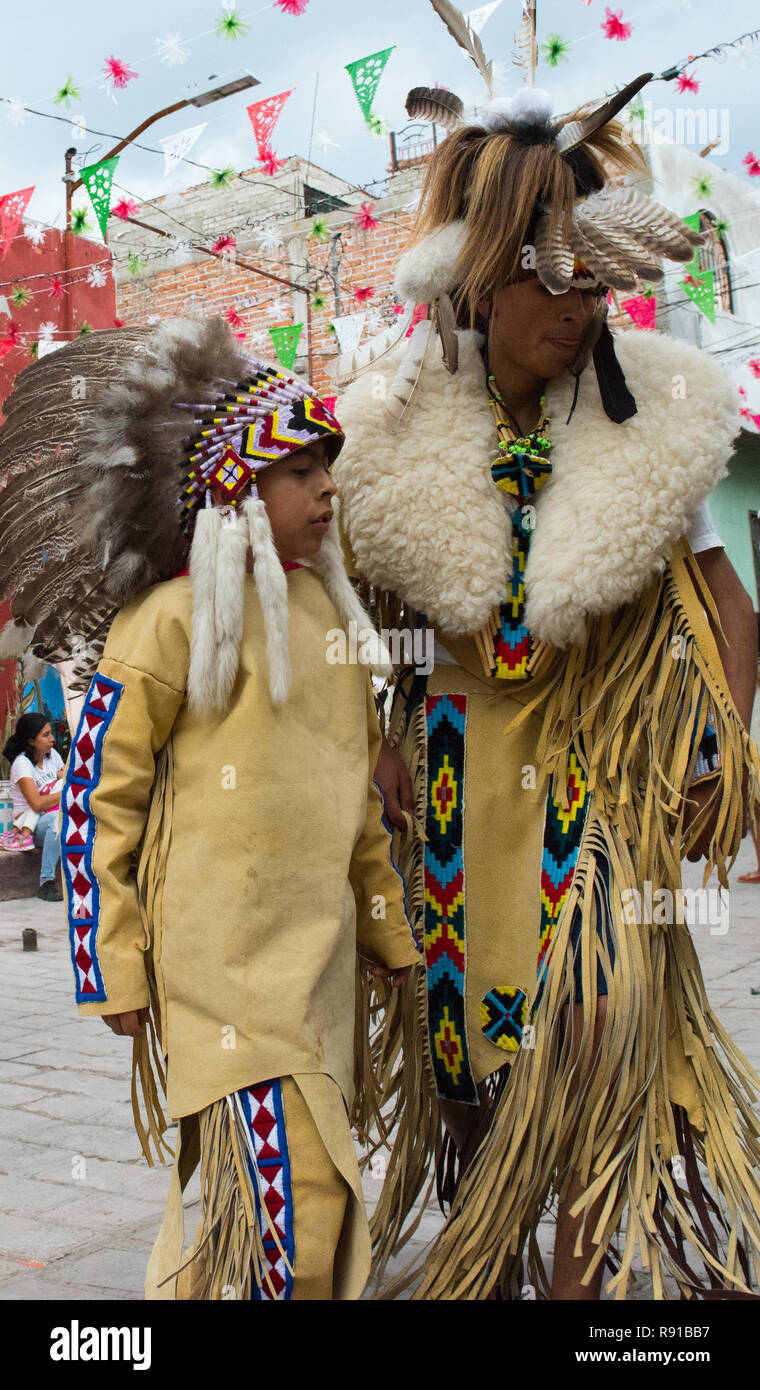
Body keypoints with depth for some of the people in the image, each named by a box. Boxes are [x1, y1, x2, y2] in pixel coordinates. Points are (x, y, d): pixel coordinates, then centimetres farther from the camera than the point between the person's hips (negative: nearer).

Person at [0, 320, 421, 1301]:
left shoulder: (330, 614, 12)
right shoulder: (173, 618, -10)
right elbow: (95, 796, -8)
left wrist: (388, 932, 22)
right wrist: (112, 971, -9)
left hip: (319, 954, 7)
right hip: (223, 961, -7)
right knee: (296, 1207, -9)